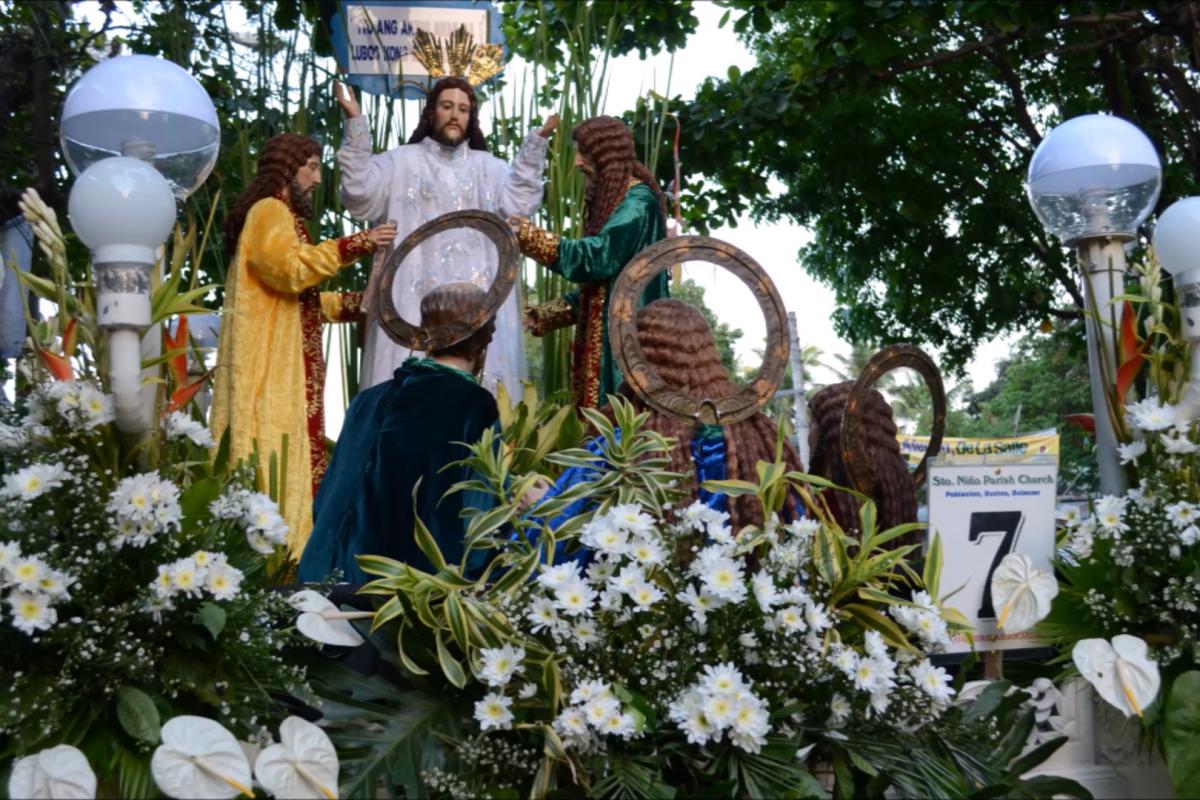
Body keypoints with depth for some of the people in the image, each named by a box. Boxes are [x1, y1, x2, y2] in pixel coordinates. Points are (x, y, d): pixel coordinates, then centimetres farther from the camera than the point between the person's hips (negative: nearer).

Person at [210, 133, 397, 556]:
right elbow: (290, 267, -22)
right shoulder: (270, 210, -4)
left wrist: (356, 302, 17)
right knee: (279, 458, -13)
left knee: (288, 455, 6)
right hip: (272, 365, -10)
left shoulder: (281, 215, 28)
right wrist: (357, 244, -22)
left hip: (284, 364, 10)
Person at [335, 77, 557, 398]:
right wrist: (356, 125, -10)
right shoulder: (401, 162, 11)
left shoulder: (488, 167, 17)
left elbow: (519, 203, 0)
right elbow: (360, 196, -4)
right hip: (416, 298, -2)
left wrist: (536, 143, -6)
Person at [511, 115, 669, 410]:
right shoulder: (610, 200, 19)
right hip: (604, 335, 9)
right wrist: (545, 315, 14)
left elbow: (597, 257, -21)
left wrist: (530, 237, -17)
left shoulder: (638, 201, -10)